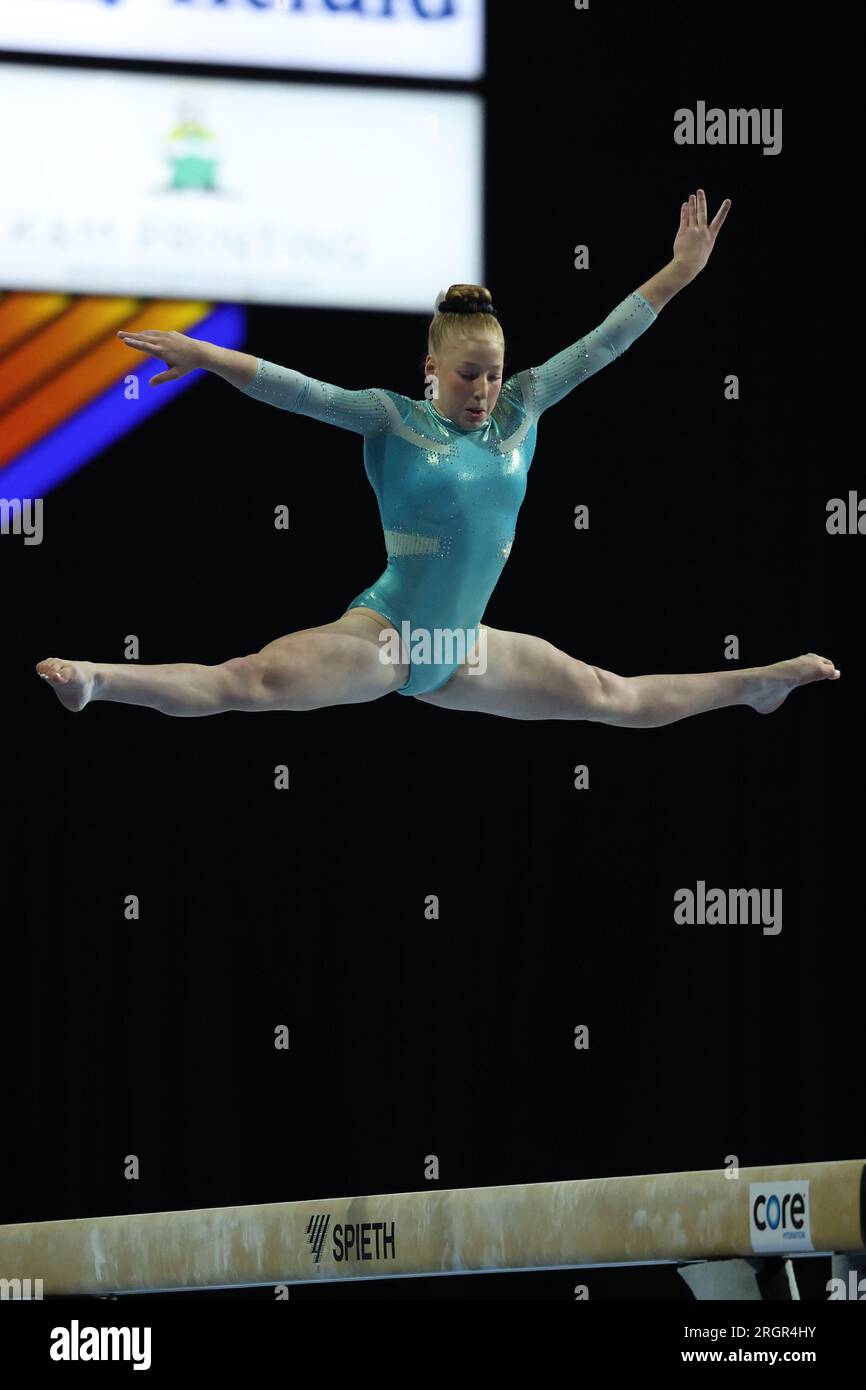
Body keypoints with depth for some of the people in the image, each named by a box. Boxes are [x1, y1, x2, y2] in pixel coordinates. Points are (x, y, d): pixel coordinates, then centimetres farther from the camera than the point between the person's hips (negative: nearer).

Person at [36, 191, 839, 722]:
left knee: (621, 700, 18)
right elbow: (300, 392, -19)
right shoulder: (394, 420, -9)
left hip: (463, 651, 6)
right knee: (251, 684, -30)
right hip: (381, 635, -6)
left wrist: (679, 273, 4)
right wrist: (204, 357, -31)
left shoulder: (517, 412, 4)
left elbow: (598, 347, 5)